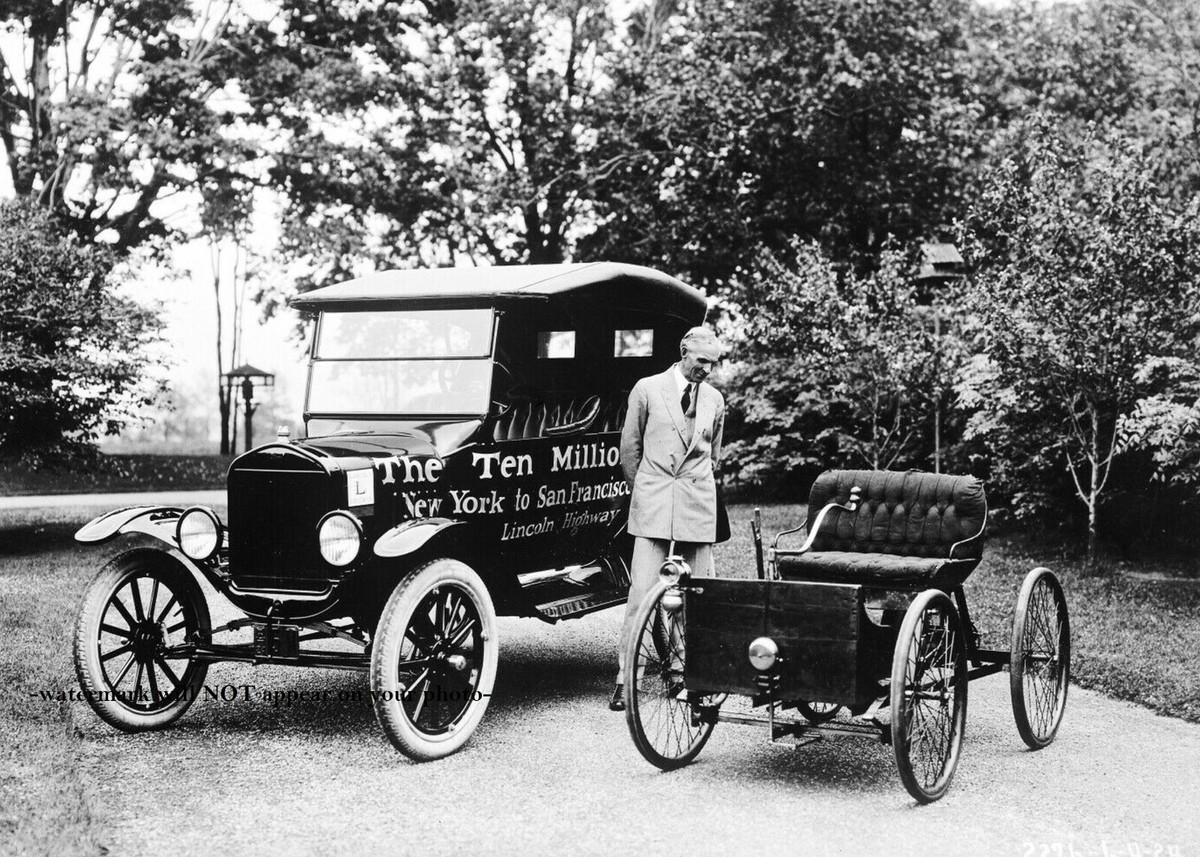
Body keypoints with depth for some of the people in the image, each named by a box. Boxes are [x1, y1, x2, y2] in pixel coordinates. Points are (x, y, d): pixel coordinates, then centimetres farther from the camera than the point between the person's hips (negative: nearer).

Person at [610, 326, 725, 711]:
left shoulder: (714, 399, 11)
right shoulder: (647, 390, 1)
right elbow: (629, 447, 7)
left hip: (699, 506, 3)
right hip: (652, 506, -3)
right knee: (641, 592, -8)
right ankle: (624, 679, -4)